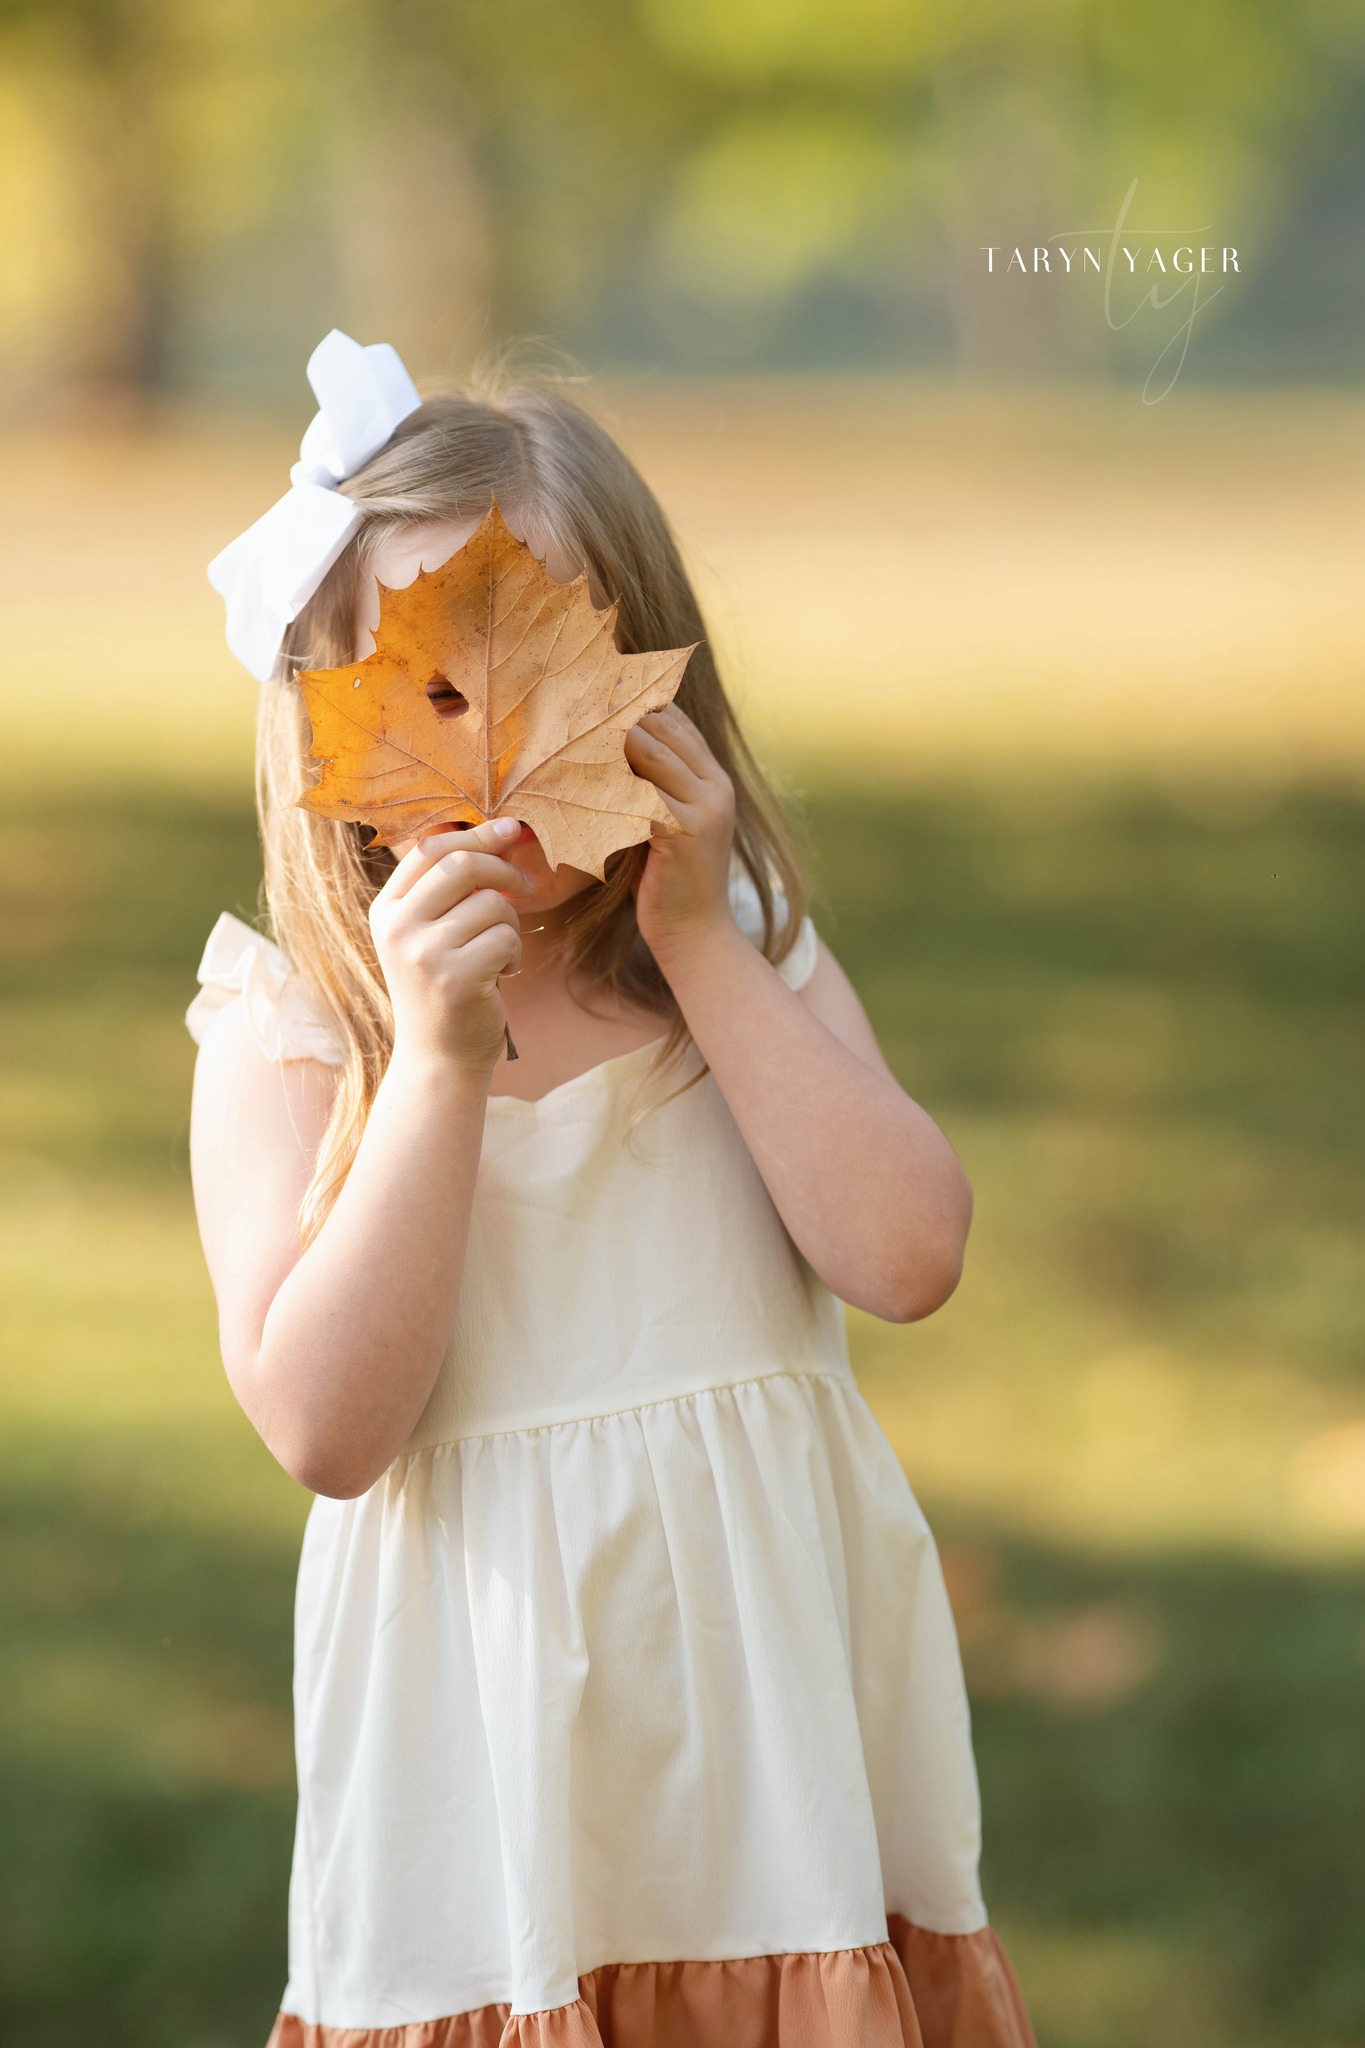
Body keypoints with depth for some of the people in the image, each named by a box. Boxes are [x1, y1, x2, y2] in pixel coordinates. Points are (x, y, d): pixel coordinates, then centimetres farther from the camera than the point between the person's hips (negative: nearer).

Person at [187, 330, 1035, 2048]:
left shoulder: (755, 968, 4)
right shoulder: (289, 1035, -5)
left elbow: (908, 1258, -12)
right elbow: (324, 1426, -15)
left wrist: (703, 950, -11)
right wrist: (439, 1059, -20)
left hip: (777, 1697, 2)